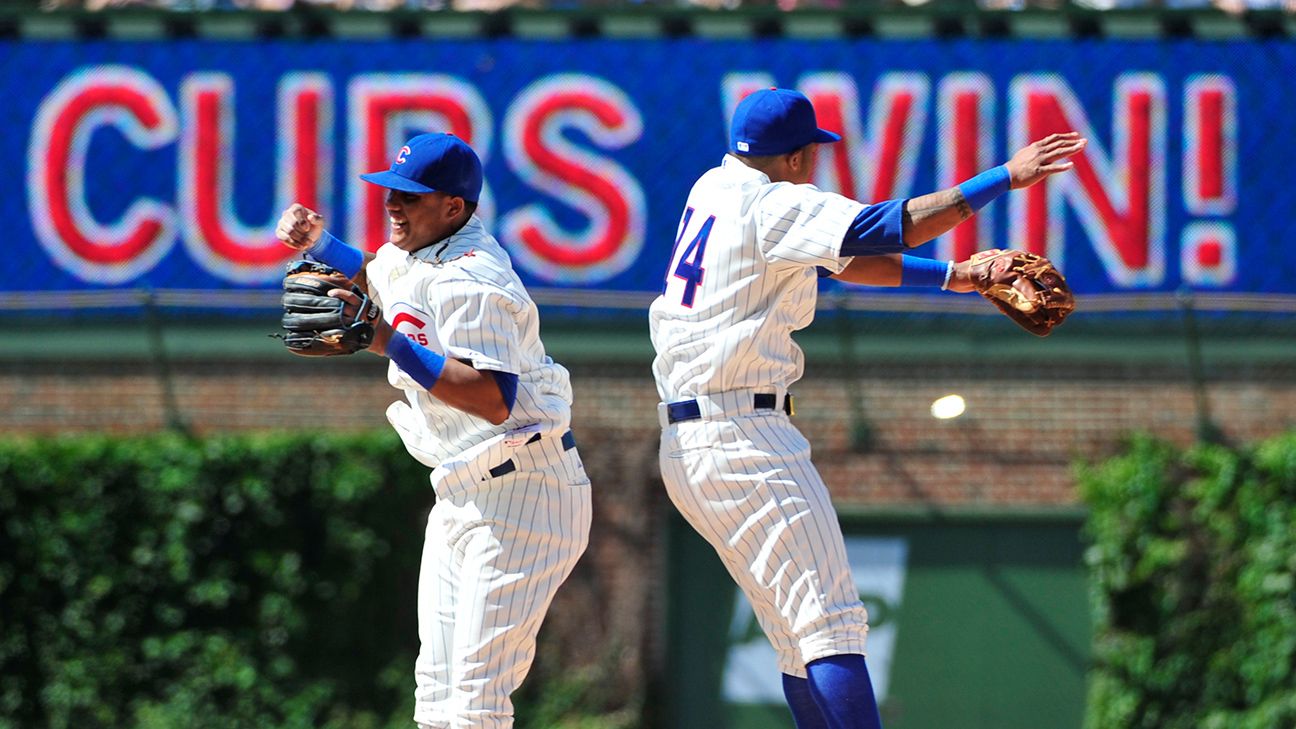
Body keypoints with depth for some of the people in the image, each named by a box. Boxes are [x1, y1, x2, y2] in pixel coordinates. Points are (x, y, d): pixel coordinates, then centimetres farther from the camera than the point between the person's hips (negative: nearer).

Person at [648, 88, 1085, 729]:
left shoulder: (714, 190, 17)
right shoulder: (771, 207, -10)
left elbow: (841, 258, 21)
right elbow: (891, 227, -18)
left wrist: (957, 276, 17)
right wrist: (1005, 178, -14)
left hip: (686, 449, 10)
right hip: (745, 439, -10)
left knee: (800, 638, 12)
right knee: (832, 626, -16)